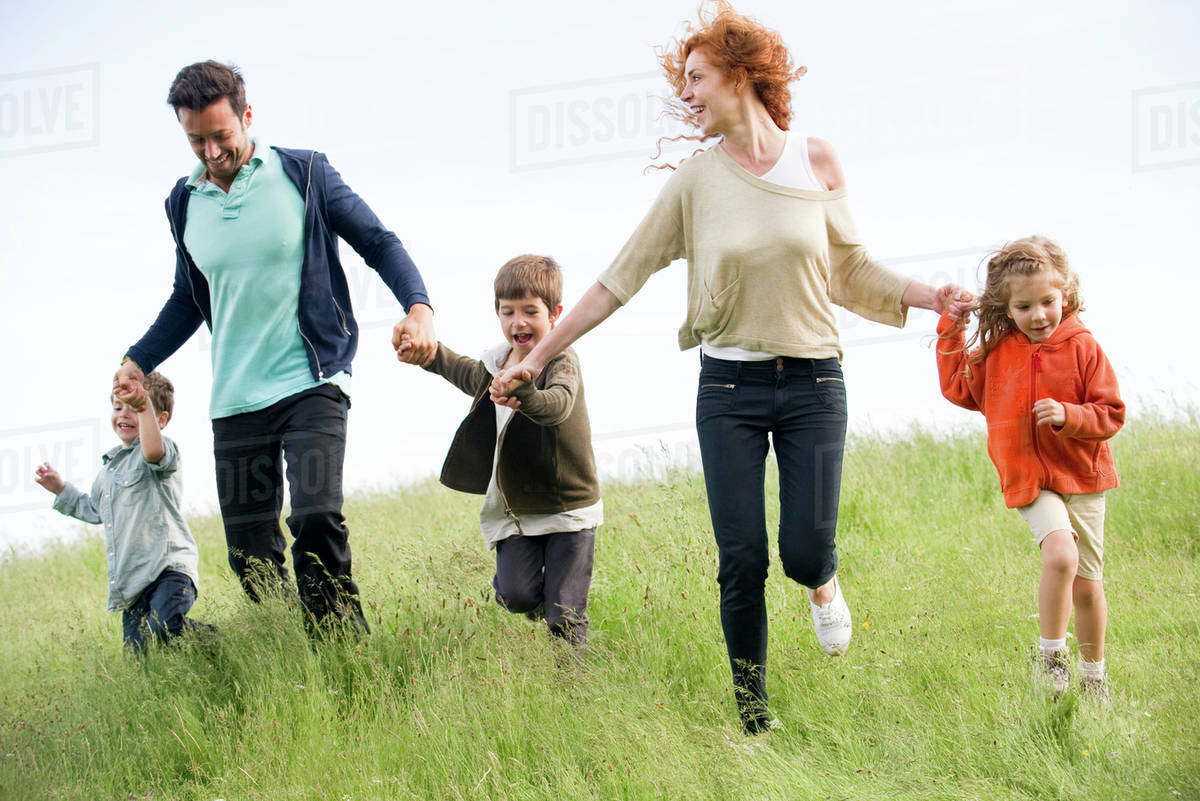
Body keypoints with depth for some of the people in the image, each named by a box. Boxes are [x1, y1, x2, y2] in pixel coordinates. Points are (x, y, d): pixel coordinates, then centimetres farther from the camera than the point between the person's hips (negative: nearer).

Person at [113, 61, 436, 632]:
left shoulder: (303, 173, -1)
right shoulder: (185, 203, 11)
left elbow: (378, 243, 1)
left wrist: (418, 307, -17)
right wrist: (138, 360, 14)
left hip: (310, 386, -4)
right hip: (234, 403, 4)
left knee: (316, 517, -23)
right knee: (250, 555, 2)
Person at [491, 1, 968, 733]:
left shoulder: (816, 163, 1)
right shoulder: (696, 181, -1)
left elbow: (851, 273, 10)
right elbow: (622, 278, 2)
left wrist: (933, 297, -5)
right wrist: (540, 355, 1)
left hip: (812, 383, 0)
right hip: (730, 389, 0)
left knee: (806, 551, -6)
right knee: (742, 561, -4)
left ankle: (823, 583, 33)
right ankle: (752, 712, 11)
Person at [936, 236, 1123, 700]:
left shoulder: (1082, 348, -6)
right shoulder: (997, 351, 1)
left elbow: (1111, 415, -5)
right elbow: (959, 389, 17)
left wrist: (1067, 416, -22)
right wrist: (952, 330, 9)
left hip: (1082, 477, 0)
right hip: (1028, 482, 0)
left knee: (1087, 583, 7)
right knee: (1060, 554, -26)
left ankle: (1093, 674, 27)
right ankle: (1051, 654, -10)